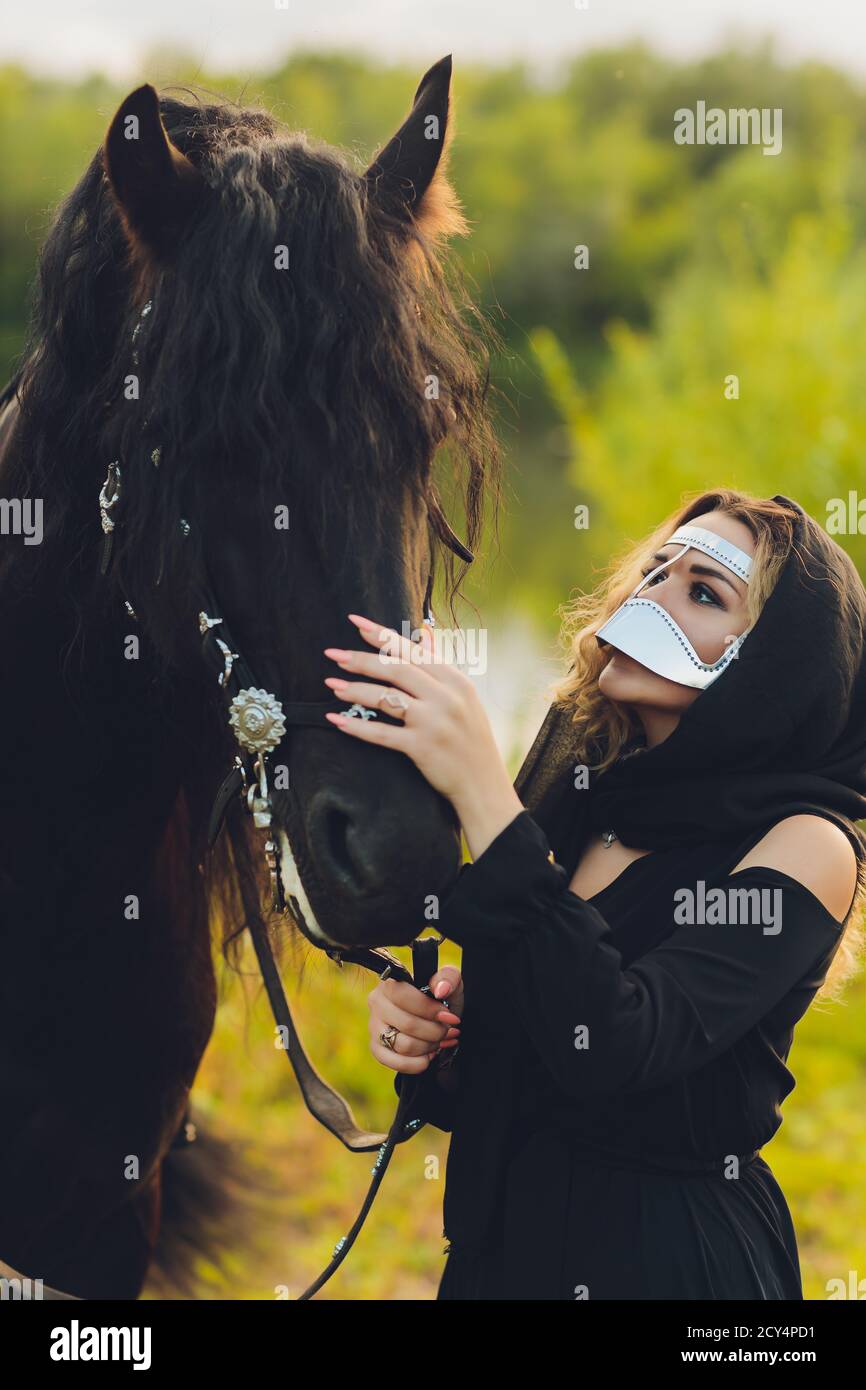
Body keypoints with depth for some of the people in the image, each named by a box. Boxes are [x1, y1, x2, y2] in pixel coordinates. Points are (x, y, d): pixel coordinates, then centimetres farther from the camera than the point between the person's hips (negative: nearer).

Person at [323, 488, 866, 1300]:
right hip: (501, 1246, 6)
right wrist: (434, 1042, -10)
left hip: (671, 1262, -6)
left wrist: (481, 794, -31)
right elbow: (507, 1093, 12)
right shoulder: (579, 796, 4)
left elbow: (612, 1048, -30)